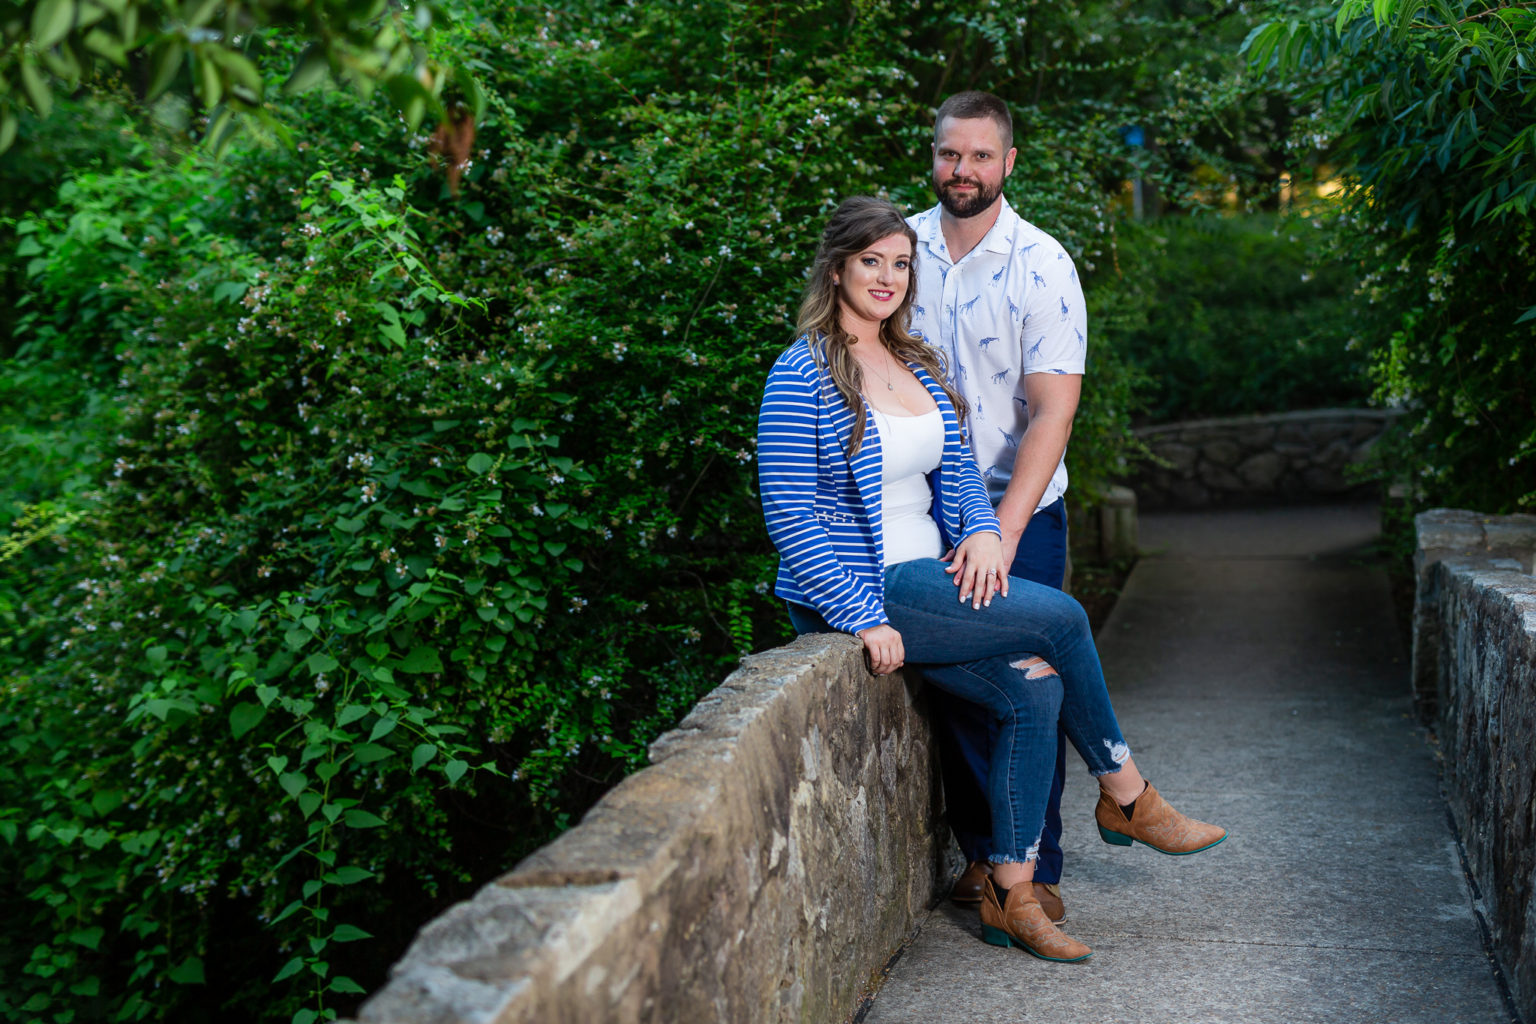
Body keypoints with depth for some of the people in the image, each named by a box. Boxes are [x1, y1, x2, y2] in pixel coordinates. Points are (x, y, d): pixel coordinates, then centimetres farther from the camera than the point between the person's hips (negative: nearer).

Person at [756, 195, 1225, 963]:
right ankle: (1126, 799, 5)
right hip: (858, 589, -7)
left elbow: (955, 467, 19)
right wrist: (862, 618, -21)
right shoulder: (802, 374, -10)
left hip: (925, 576, 8)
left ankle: (1010, 897, -5)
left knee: (1034, 690, -14)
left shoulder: (918, 365, 14)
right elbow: (788, 514, -16)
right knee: (1060, 618, -16)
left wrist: (983, 531, -4)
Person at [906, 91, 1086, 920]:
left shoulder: (1041, 265, -12)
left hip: (1021, 511, -3)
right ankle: (979, 851, 22)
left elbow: (1053, 411, -17)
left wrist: (1001, 532, -25)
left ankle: (1036, 866, 11)